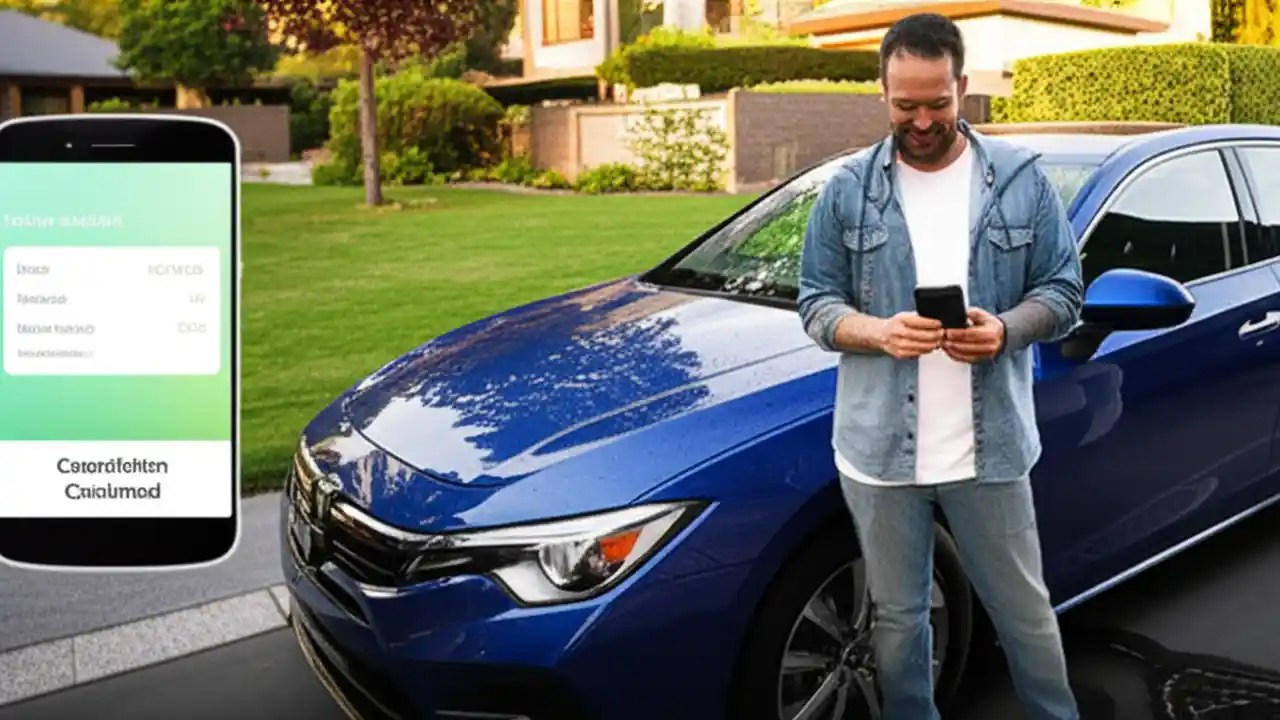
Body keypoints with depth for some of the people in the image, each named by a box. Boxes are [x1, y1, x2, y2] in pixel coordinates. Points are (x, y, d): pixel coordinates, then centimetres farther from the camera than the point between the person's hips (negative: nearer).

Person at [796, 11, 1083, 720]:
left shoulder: (1021, 178, 1)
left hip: (989, 446, 0)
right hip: (881, 448, 1)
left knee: (1024, 611, 14)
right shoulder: (847, 188, 0)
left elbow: (1062, 292, 4)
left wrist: (1004, 330, -17)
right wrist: (878, 331, -18)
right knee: (897, 617, 14)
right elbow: (816, 304, 3)